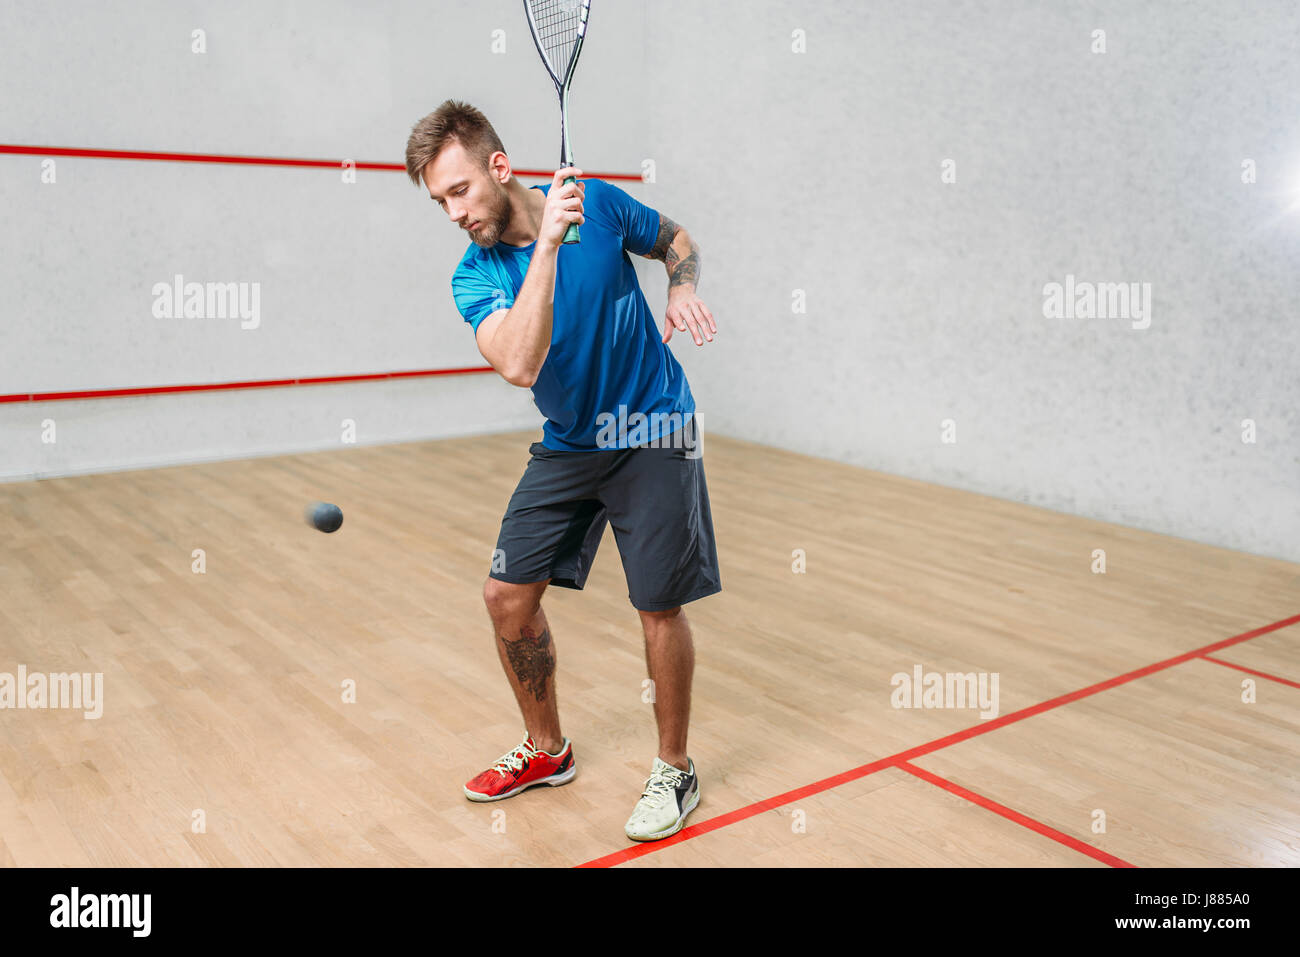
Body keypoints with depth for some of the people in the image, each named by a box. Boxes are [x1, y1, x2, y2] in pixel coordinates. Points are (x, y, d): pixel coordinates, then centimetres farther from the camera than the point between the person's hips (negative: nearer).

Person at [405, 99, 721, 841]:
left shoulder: (597, 201, -9)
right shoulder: (475, 279, -10)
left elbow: (676, 239, 11)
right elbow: (520, 365, -32)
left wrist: (684, 291, -11)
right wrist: (548, 241, -33)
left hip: (654, 435, -2)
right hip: (568, 446, 3)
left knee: (661, 606, -4)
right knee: (508, 595, 1)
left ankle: (676, 771, 19)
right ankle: (546, 751, 26)